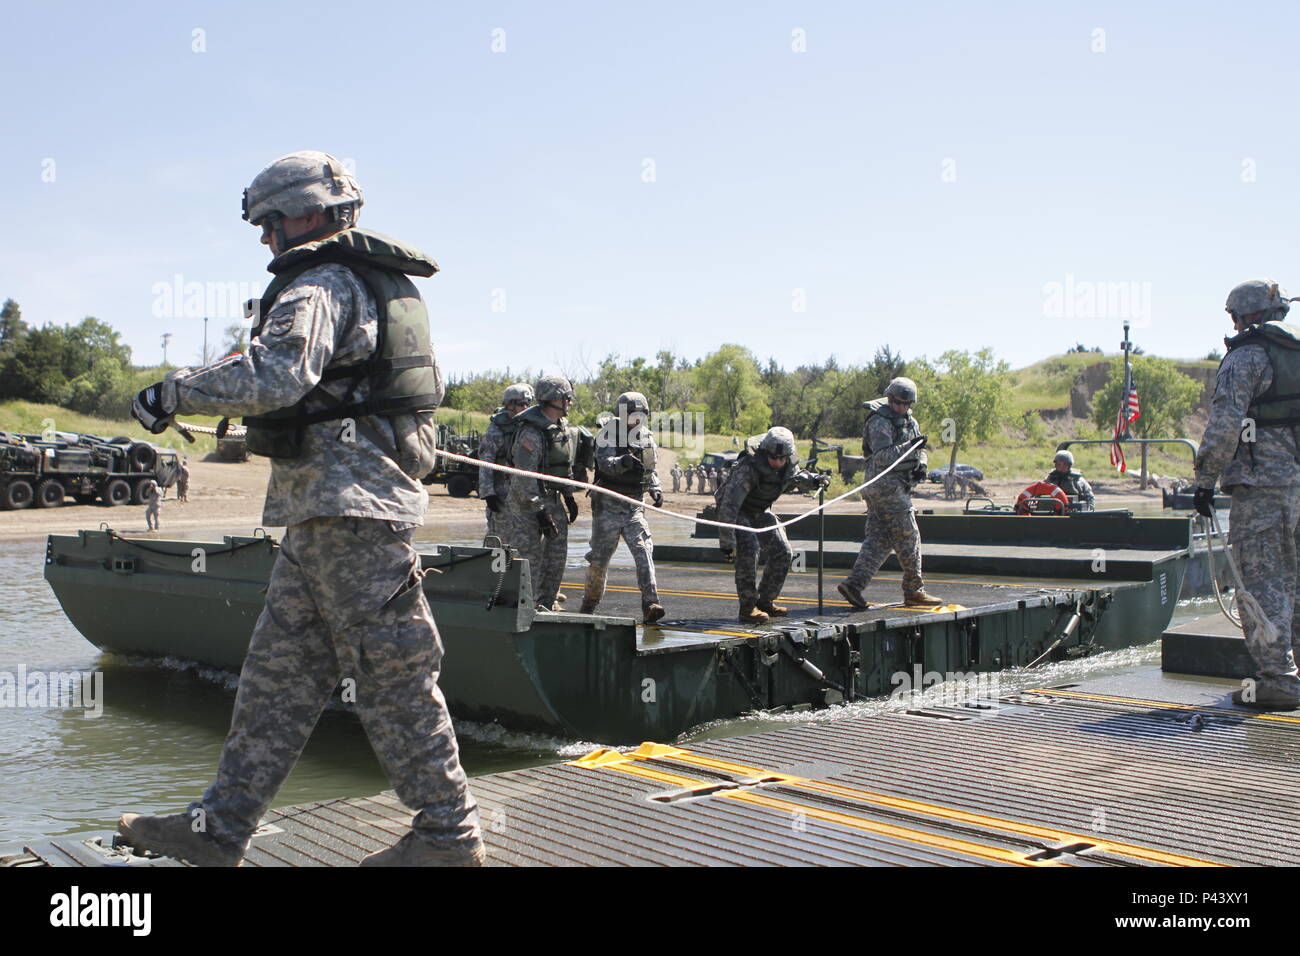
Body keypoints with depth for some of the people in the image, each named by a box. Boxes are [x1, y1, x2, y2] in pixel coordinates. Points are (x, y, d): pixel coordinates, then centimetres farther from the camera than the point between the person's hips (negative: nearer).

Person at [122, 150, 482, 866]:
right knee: (279, 670, 10)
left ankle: (449, 833, 5)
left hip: (347, 507, -11)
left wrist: (175, 391, -16)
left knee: (391, 675, -4)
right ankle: (219, 830, 15)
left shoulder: (320, 284, -11)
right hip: (330, 511, 11)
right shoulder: (379, 282, 20)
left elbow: (275, 375, -27)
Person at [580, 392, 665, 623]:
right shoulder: (607, 436, -6)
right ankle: (589, 603, 23)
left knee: (643, 550, -14)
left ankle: (650, 603, -21)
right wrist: (623, 462, -44)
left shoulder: (646, 438, 11)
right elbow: (605, 463, -24)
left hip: (634, 505, 4)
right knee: (600, 556, 4)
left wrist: (655, 490, 6)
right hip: (608, 505, -3)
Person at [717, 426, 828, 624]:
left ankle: (765, 601, 16)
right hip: (736, 511, -7)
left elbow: (795, 475, 16)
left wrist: (814, 479, -3)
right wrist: (726, 541, -40)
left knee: (783, 552, 1)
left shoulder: (789, 465, -13)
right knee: (748, 549, -27)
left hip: (760, 512, 7)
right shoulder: (748, 467, -36)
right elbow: (729, 503, -38)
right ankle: (747, 608, -20)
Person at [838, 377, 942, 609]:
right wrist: (910, 447, -31)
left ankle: (854, 583, 1)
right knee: (908, 538, -4)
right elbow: (882, 456, -23)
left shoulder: (909, 420, 16)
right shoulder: (880, 422, -13)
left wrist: (921, 464, 2)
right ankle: (914, 591, 4)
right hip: (887, 485, -9)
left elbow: (918, 448, 22)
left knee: (878, 539, 5)